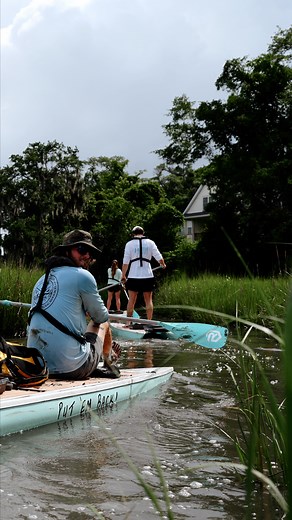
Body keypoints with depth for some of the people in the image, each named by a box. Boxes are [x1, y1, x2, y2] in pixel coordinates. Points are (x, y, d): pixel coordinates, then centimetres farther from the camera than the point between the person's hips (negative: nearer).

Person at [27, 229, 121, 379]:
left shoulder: (42, 280, 13)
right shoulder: (82, 276, -7)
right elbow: (101, 317, 4)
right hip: (72, 369, -7)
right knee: (103, 324, 22)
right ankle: (109, 361, 46)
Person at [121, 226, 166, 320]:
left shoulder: (129, 244, 0)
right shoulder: (150, 243, 3)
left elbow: (125, 262, -2)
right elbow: (159, 258, 3)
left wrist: (123, 276, 6)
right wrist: (163, 265, 24)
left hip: (133, 277, -1)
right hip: (148, 276, 1)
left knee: (131, 300, 5)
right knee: (148, 300, 8)